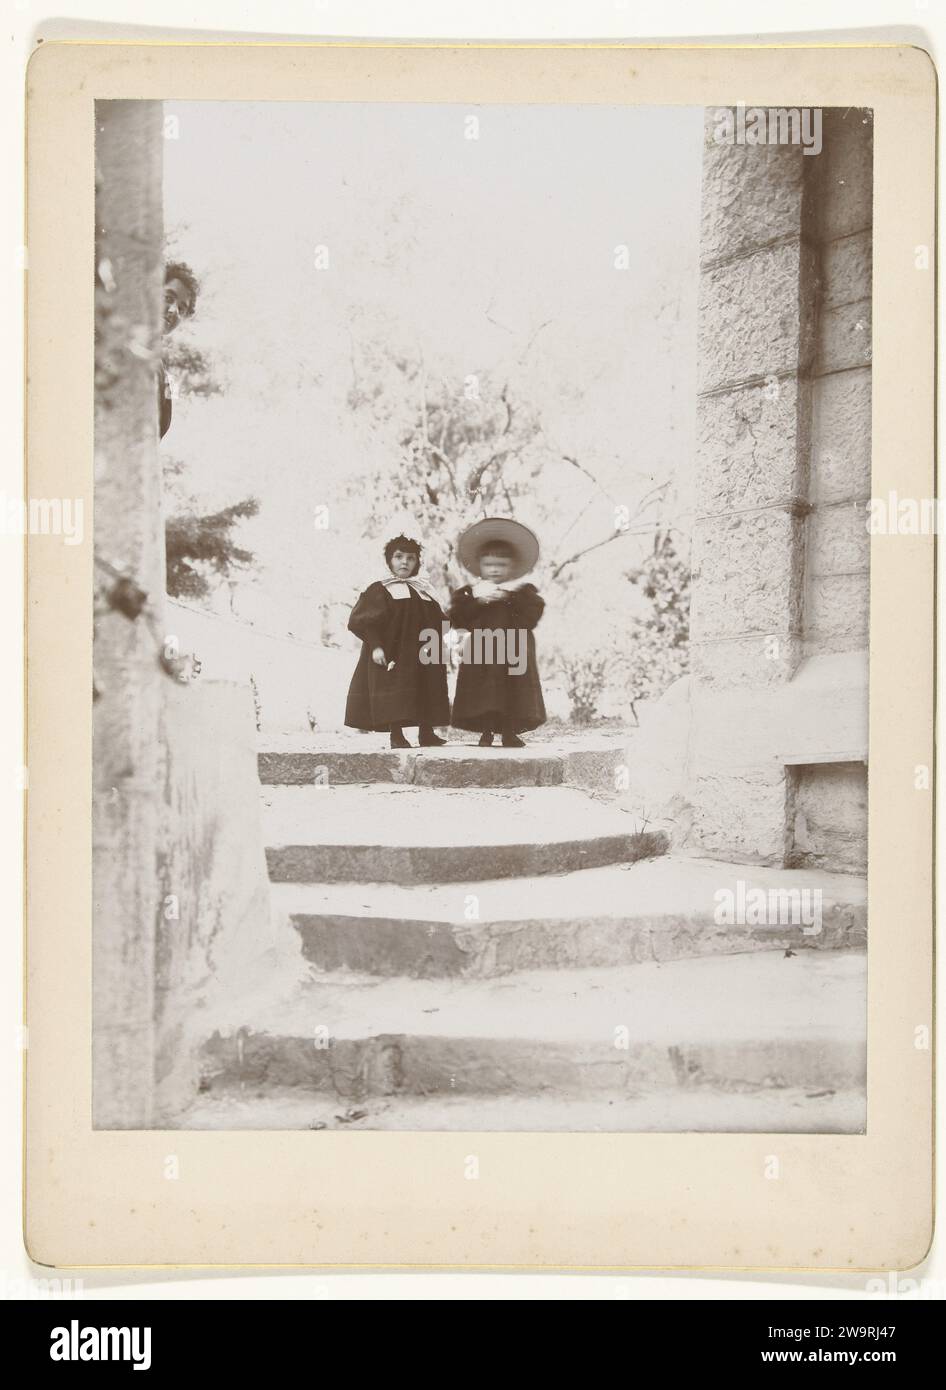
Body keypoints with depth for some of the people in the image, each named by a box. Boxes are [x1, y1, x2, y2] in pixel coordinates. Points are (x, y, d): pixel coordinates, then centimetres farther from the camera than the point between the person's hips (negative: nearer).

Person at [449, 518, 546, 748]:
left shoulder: (524, 591, 7)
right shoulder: (468, 593, 9)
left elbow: (532, 614, -9)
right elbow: (457, 618, -2)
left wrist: (509, 599, -15)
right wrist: (478, 602, -14)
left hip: (514, 653, 0)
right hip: (481, 652, 0)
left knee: (514, 692, -2)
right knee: (484, 693, -4)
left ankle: (510, 733, 6)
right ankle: (486, 733, 4)